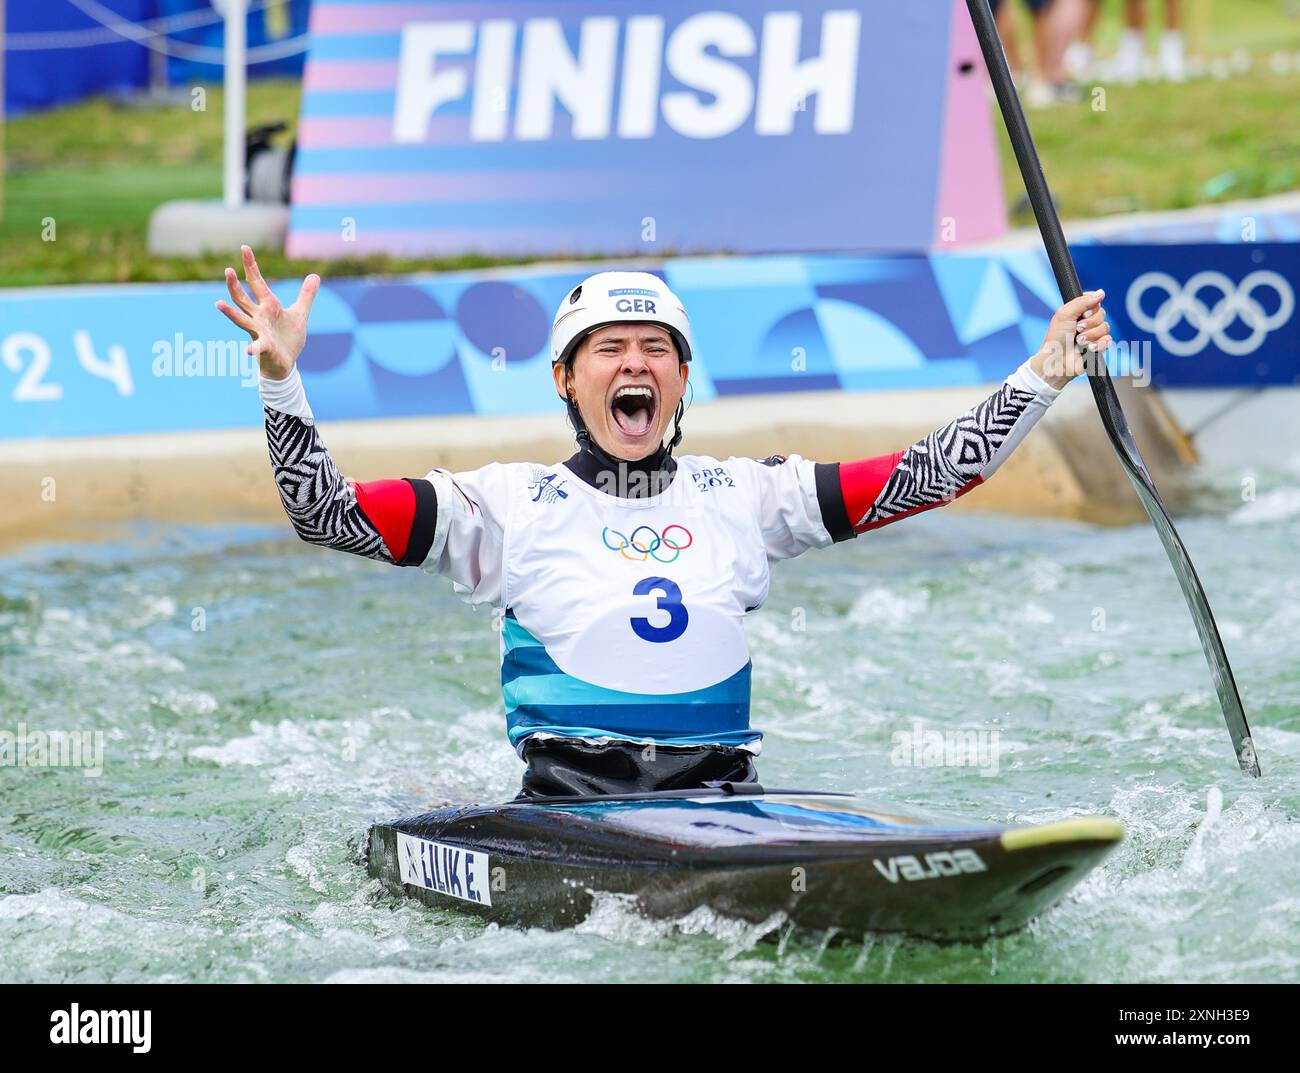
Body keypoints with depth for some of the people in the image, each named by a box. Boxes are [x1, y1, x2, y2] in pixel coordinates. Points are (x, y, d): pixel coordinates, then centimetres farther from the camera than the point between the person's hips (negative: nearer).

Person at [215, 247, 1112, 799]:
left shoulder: (744, 496, 15)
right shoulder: (509, 503, 9)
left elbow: (934, 474, 14)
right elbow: (323, 511, 3)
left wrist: (1040, 379, 6)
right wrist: (283, 379, -9)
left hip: (720, 801, 2)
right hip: (565, 804, -2)